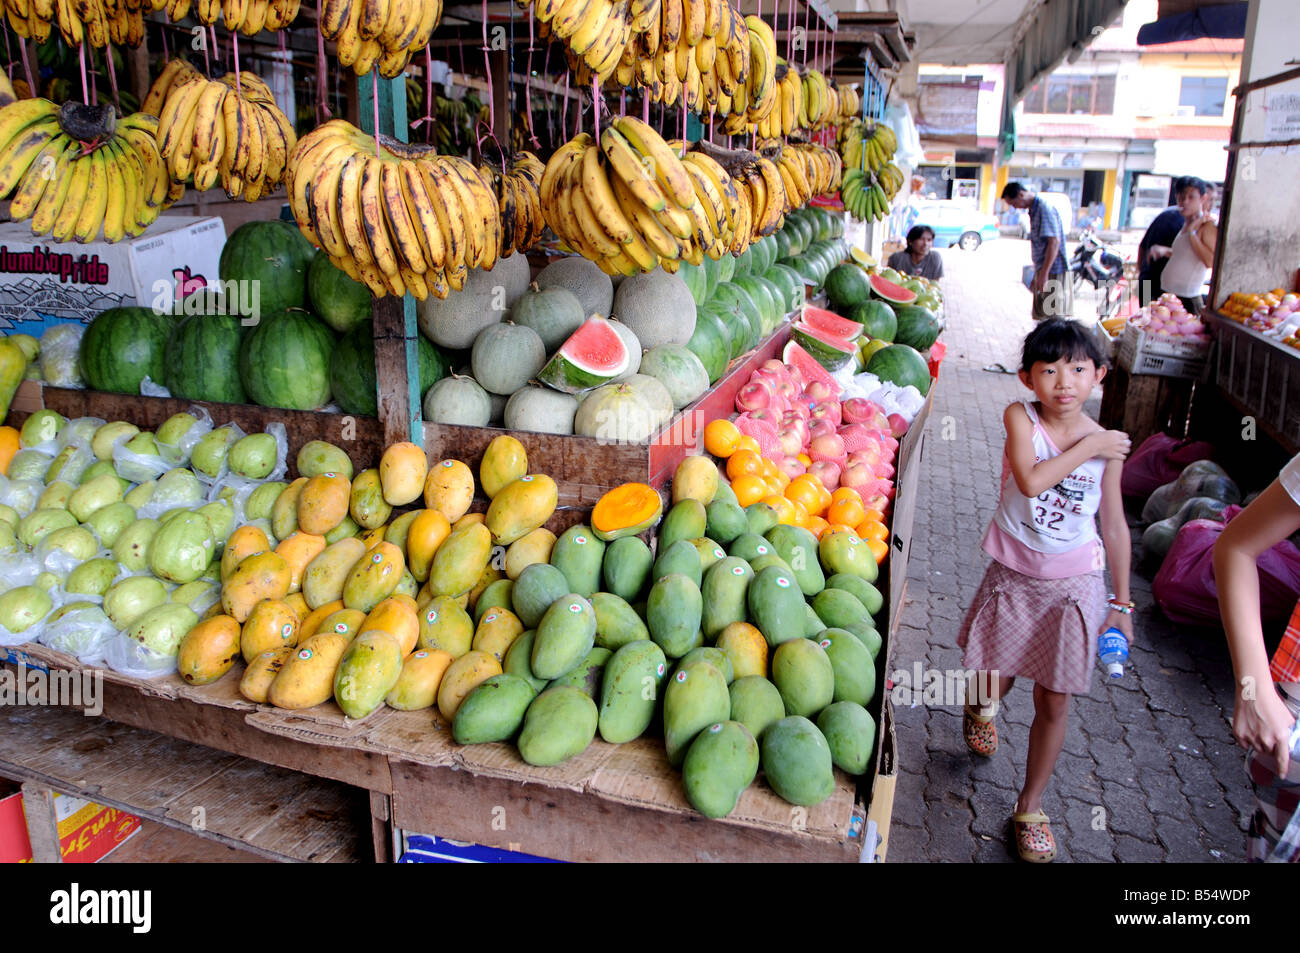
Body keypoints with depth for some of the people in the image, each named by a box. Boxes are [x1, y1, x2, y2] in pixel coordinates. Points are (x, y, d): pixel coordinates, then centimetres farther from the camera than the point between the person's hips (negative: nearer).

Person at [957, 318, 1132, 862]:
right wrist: (1088, 447, -19)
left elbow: (1114, 525, 3)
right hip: (1013, 576, -1)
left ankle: (1030, 808, 25)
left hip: (1074, 584, 1)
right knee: (997, 679, 12)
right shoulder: (1020, 418, -11)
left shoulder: (1108, 446, -5)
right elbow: (1031, 480, -28)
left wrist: (1121, 603, 6)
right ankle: (979, 706, 52)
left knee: (1054, 701, 6)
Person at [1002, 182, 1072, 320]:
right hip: (1043, 272, 10)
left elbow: (1054, 242, -22)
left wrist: (1044, 273, -25)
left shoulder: (1045, 209, -14)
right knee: (1042, 319, 11)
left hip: (1053, 273, -10)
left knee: (1054, 319, -9)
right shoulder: (1034, 211, 16)